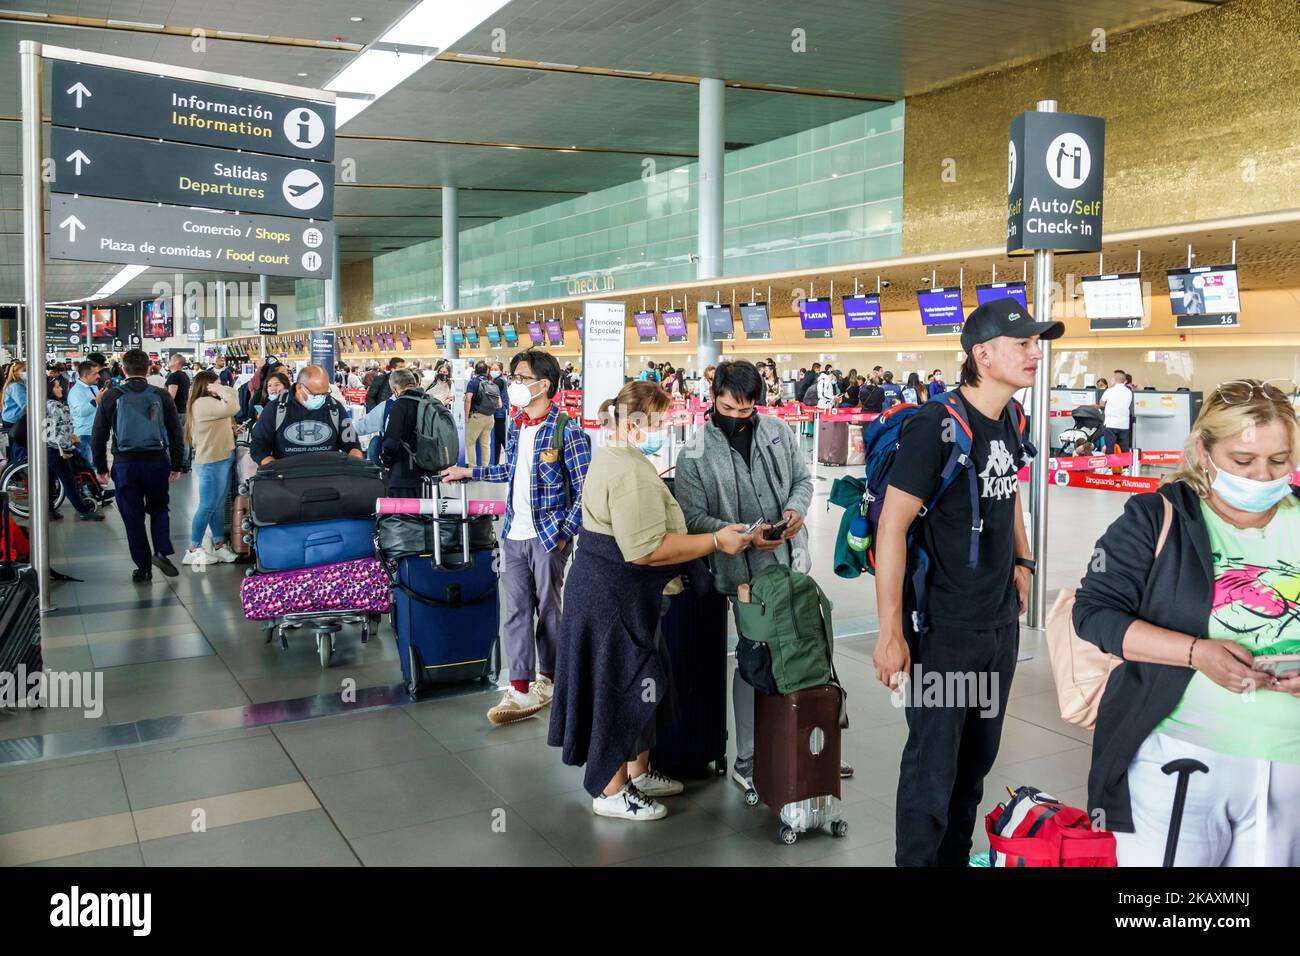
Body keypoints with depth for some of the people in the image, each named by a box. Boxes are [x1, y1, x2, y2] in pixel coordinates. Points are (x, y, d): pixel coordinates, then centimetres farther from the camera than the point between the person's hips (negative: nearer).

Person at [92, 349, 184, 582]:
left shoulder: (111, 397, 1)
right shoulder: (161, 396, 1)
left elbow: (98, 436, 3)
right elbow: (176, 433, 2)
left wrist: (100, 467, 11)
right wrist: (176, 465, 10)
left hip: (124, 464, 0)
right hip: (156, 462, 0)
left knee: (133, 517, 8)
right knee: (159, 509, 19)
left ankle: (143, 568, 12)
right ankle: (162, 551, -2)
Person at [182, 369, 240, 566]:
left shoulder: (210, 402, 15)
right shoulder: (203, 403, -17)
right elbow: (232, 408, -28)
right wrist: (222, 391, -15)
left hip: (222, 458, 10)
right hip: (212, 462, -10)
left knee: (219, 506, 12)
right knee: (208, 506, -3)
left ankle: (219, 545, 18)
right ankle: (194, 550, 5)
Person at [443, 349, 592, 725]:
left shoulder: (566, 431, -12)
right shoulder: (515, 426, 10)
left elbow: (585, 490, -12)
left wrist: (565, 534, -15)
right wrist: (468, 472, 26)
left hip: (547, 538, -6)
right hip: (515, 536, 6)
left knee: (548, 610, 7)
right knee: (515, 611, 4)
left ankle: (547, 679, 24)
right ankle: (521, 690, 8)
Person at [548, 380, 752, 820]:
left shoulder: (610, 455, 13)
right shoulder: (632, 472, -23)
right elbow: (646, 550, -28)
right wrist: (716, 541, -23)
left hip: (602, 585, 11)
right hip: (618, 596, -11)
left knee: (639, 682, 19)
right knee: (624, 687, 1)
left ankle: (638, 773, 33)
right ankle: (612, 792, 15)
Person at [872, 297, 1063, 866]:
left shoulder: (1009, 423, 3)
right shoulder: (935, 428, -21)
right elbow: (891, 527, -22)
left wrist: (1021, 562, 15)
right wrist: (891, 632, -22)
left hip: (1001, 623, 8)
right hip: (943, 629, -8)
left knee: (977, 757, 21)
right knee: (933, 767, 3)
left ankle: (956, 856, 40)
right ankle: (918, 860, 23)